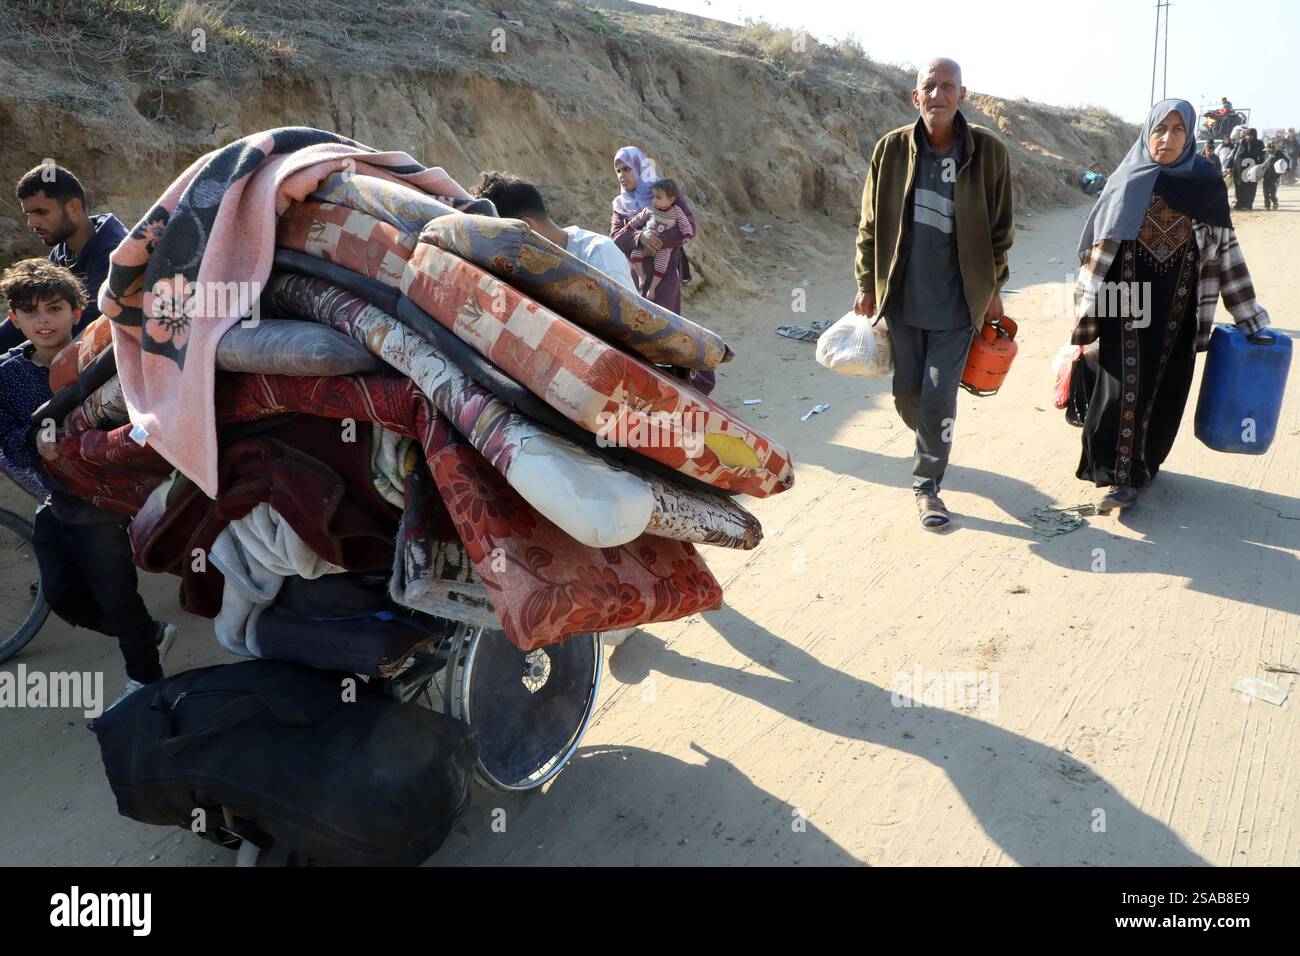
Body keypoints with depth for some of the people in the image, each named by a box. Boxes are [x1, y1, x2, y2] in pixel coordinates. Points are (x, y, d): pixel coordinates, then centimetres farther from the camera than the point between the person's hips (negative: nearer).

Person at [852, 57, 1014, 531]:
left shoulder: (988, 151, -5)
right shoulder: (891, 149, -3)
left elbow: (1000, 227, 4)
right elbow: (871, 223, 5)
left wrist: (993, 288, 6)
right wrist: (866, 284, 4)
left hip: (957, 298, -2)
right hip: (901, 296, 2)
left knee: (939, 397, -4)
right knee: (907, 393, 10)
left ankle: (928, 482, 15)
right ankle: (931, 445, 42)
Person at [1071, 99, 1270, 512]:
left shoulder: (1205, 183, 2)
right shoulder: (1126, 182, -1)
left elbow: (1224, 248, 5)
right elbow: (1100, 247, 0)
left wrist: (1248, 314, 5)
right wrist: (1087, 311, -4)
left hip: (1177, 303, 2)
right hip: (1128, 299, -2)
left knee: (1164, 385, 9)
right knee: (1125, 382, -7)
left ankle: (1144, 461, 26)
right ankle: (1124, 472, 0)